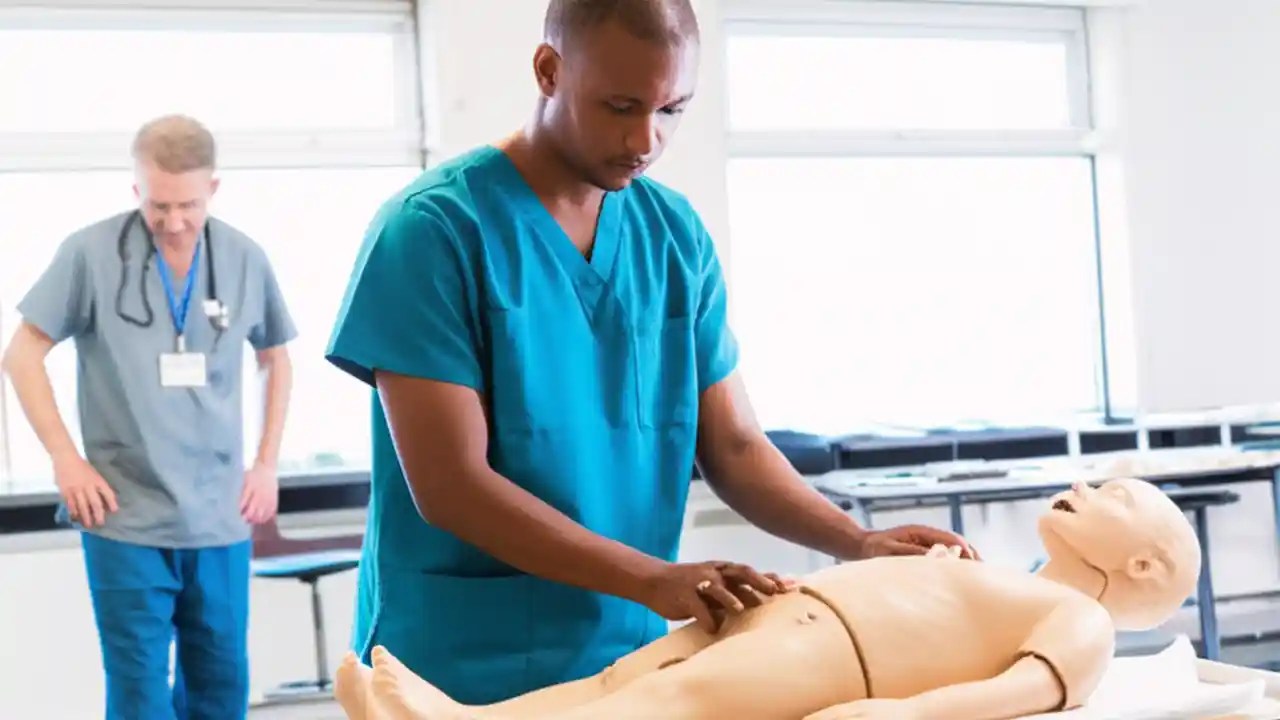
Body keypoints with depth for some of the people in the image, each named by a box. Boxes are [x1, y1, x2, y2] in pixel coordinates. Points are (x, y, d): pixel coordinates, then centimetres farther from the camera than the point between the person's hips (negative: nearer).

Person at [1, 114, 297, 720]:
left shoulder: (245, 260, 1)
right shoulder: (91, 253, -8)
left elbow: (276, 359, 16)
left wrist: (266, 464, 8)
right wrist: (66, 459, -6)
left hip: (221, 519, 3)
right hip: (126, 519, -3)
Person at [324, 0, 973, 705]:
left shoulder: (677, 236, 2)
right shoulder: (435, 227, -13)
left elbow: (732, 446, 5)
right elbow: (449, 485, -17)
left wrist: (857, 543, -11)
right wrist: (652, 580, -23)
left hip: (632, 656, 5)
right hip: (465, 667, -4)